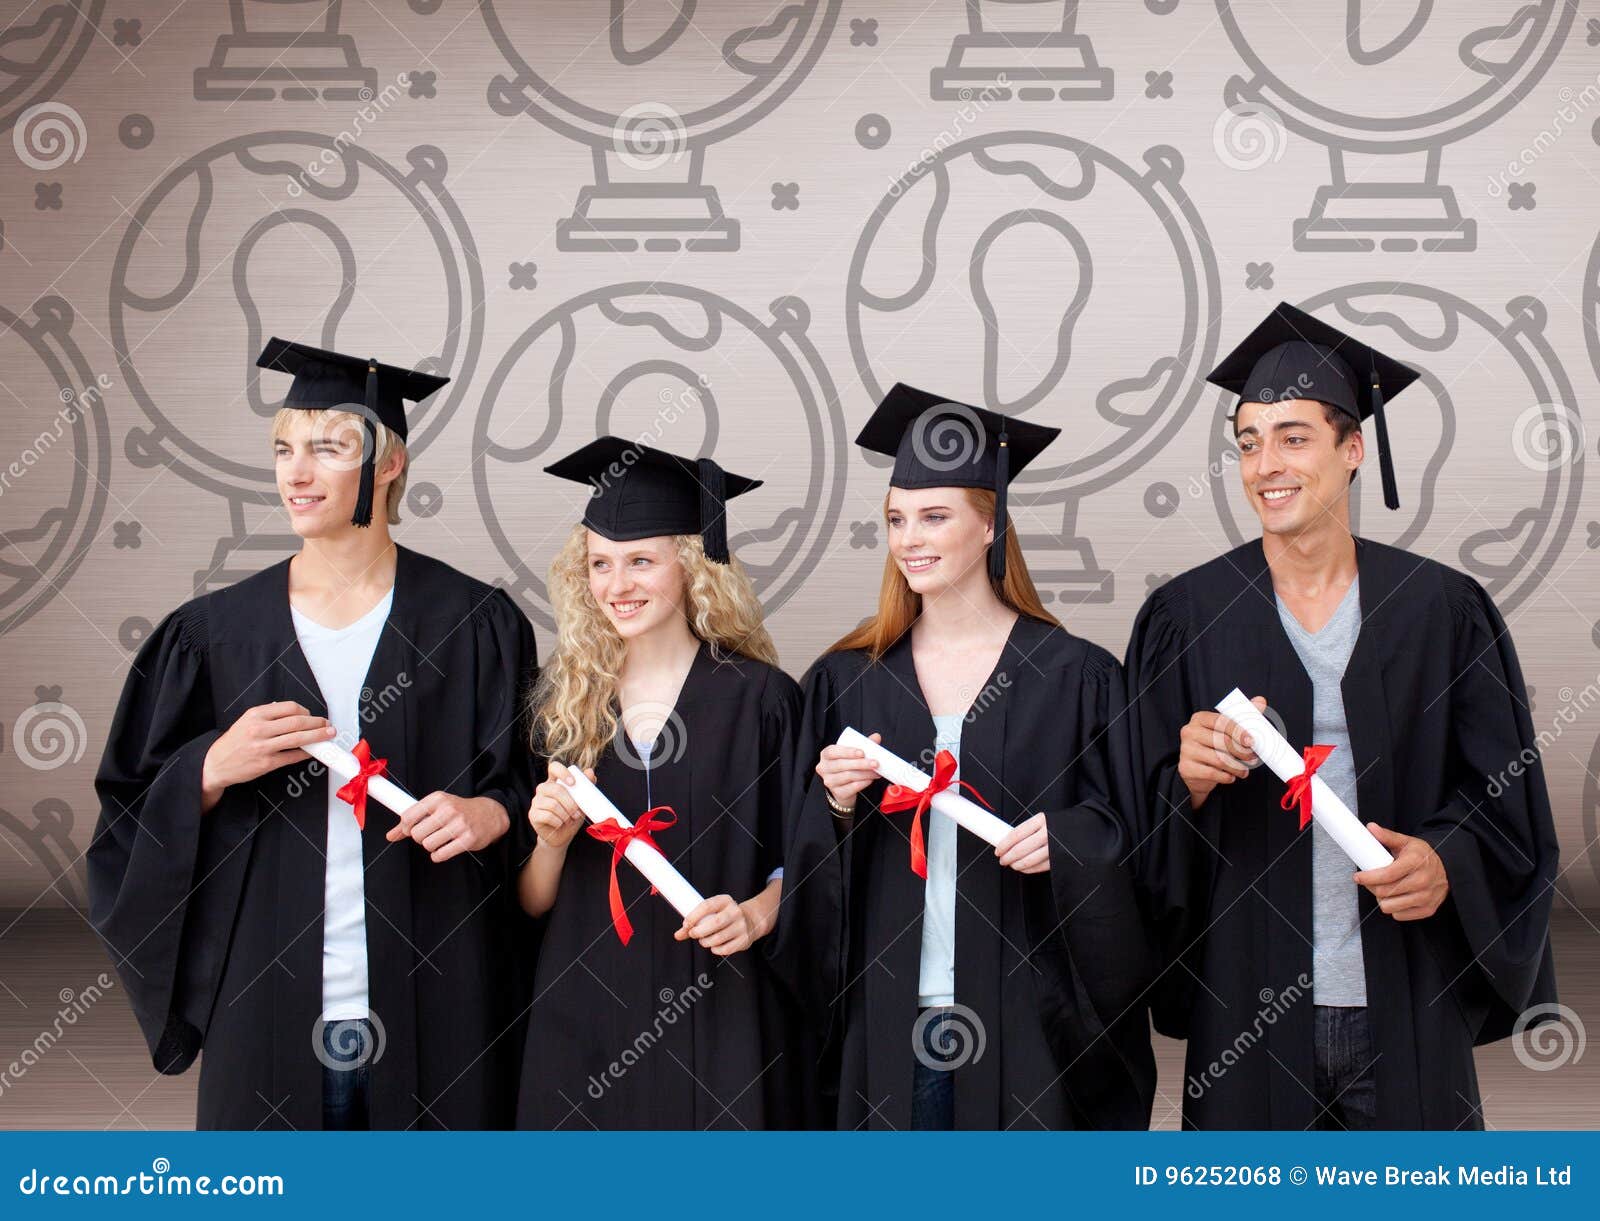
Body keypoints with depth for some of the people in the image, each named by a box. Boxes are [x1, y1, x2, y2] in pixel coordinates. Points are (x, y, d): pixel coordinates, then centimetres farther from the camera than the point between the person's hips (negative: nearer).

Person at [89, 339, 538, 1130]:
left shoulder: (472, 625, 0)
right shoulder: (215, 634, 5)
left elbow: (529, 779, 6)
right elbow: (132, 820, 6)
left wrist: (490, 813, -15)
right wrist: (213, 768, -12)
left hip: (434, 1006, -1)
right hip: (267, 1010, 1)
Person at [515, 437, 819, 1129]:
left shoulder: (759, 696, -4)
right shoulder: (563, 701, 5)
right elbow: (533, 903, 9)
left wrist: (755, 915, -17)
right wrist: (551, 841, -11)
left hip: (717, 1020, -2)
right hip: (583, 1021, 3)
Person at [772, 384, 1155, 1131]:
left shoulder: (1072, 676, -1)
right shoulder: (847, 680, 7)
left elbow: (1128, 838, 0)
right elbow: (805, 865, 9)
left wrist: (1067, 840, -19)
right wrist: (835, 805, -11)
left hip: (1024, 1016, -2)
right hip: (889, 1017, 2)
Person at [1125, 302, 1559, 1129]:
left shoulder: (1443, 610, 2)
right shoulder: (1186, 617, 2)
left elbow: (1503, 793, 4)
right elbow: (1142, 822, 2)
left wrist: (1447, 864, -15)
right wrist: (1190, 783, -18)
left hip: (1406, 1009, 0)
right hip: (1246, 1001, 0)